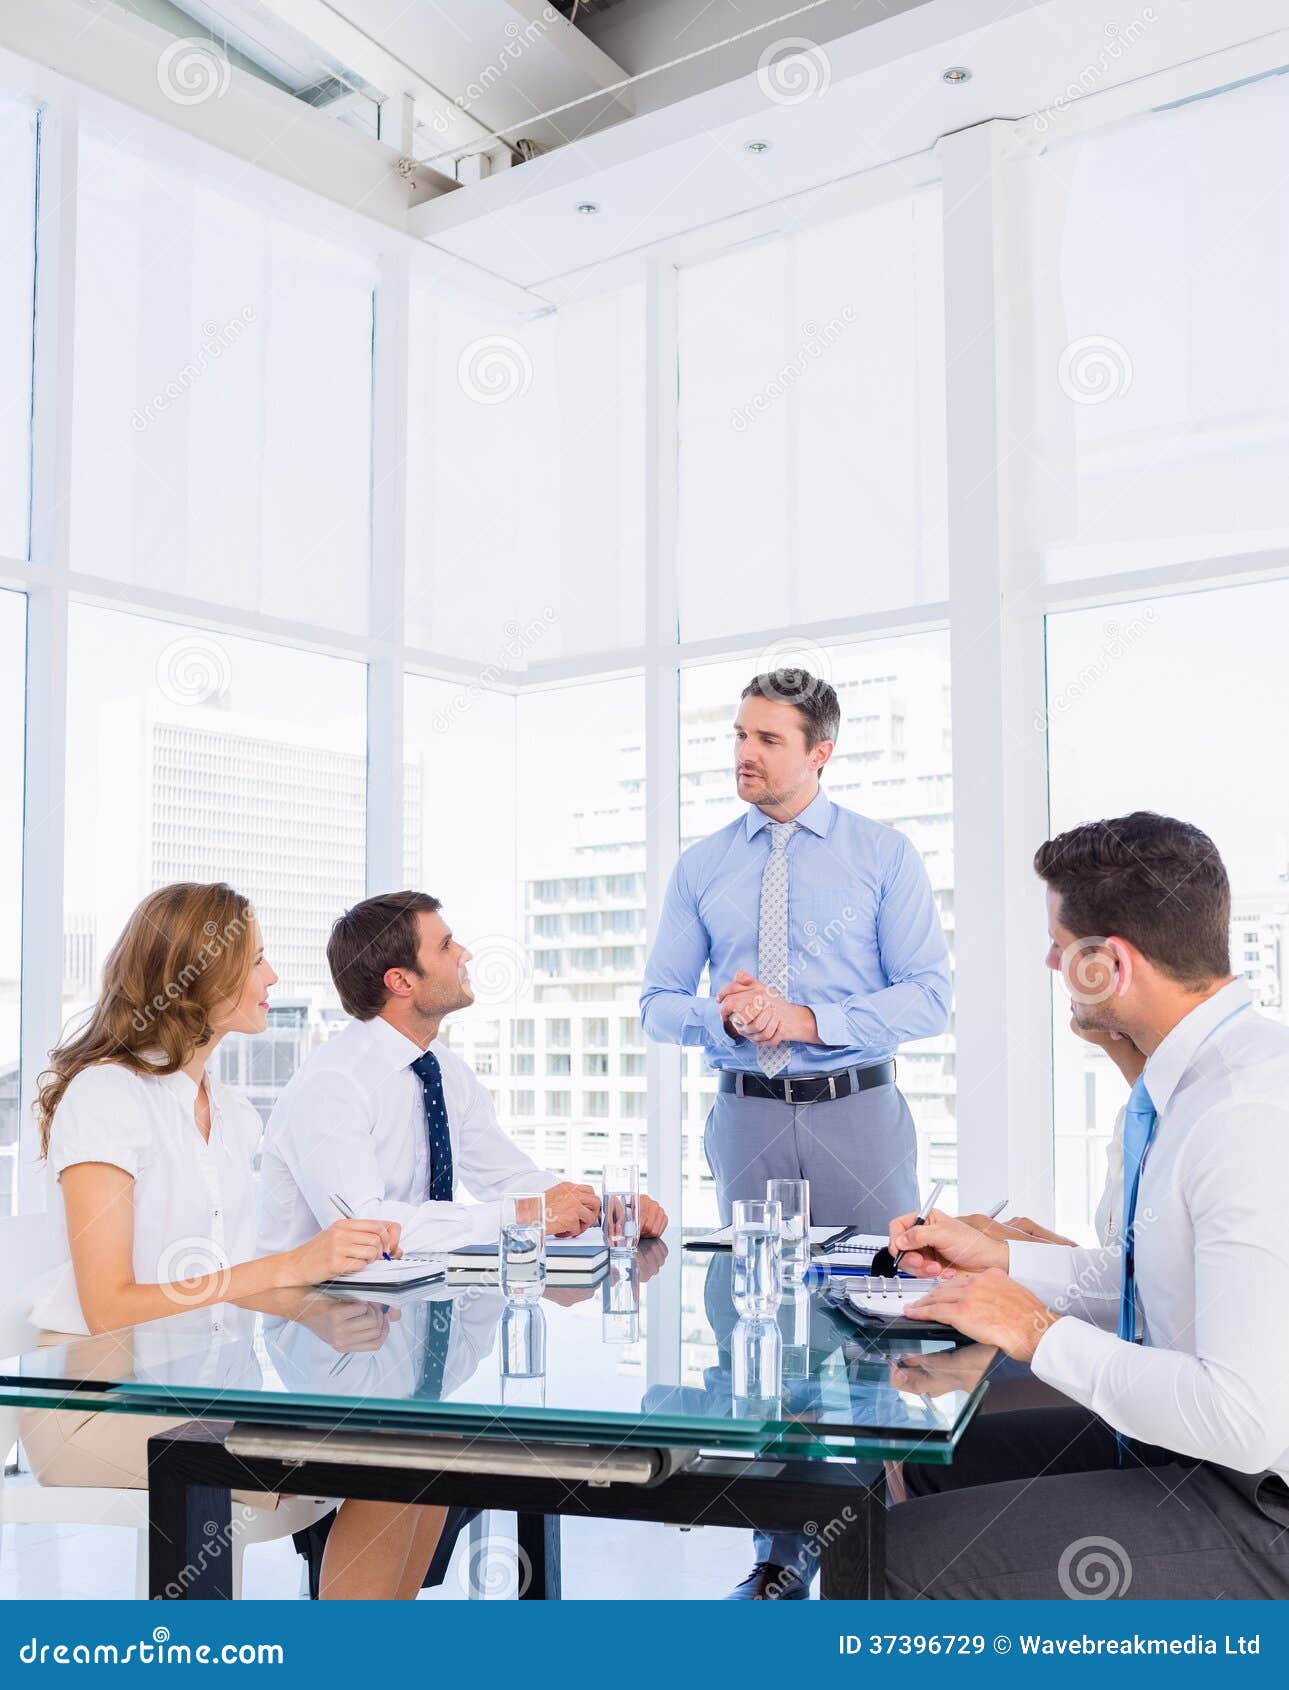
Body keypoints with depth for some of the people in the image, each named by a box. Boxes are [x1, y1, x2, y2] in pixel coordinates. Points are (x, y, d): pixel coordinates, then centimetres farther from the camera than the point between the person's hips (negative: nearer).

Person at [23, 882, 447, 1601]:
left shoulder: (233, 1112, 14)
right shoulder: (105, 1095, -10)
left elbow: (235, 1283, 11)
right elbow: (109, 1307, -17)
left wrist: (335, 1256, -8)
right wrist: (287, 1267, -23)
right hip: (103, 1399, -7)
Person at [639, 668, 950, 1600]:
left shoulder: (885, 854, 1)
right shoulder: (701, 866, 8)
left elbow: (929, 996, -6)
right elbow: (659, 1002, 8)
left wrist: (811, 1018, -18)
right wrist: (722, 1015, -13)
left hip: (858, 1112, -2)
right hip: (749, 1114, 2)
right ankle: (781, 1549, 22)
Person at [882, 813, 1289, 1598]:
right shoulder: (1207, 1072, 1)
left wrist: (1039, 1333, -19)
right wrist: (999, 1259, 8)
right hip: (1212, 1444, 9)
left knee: (901, 1554, -13)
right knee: (941, 1458, 18)